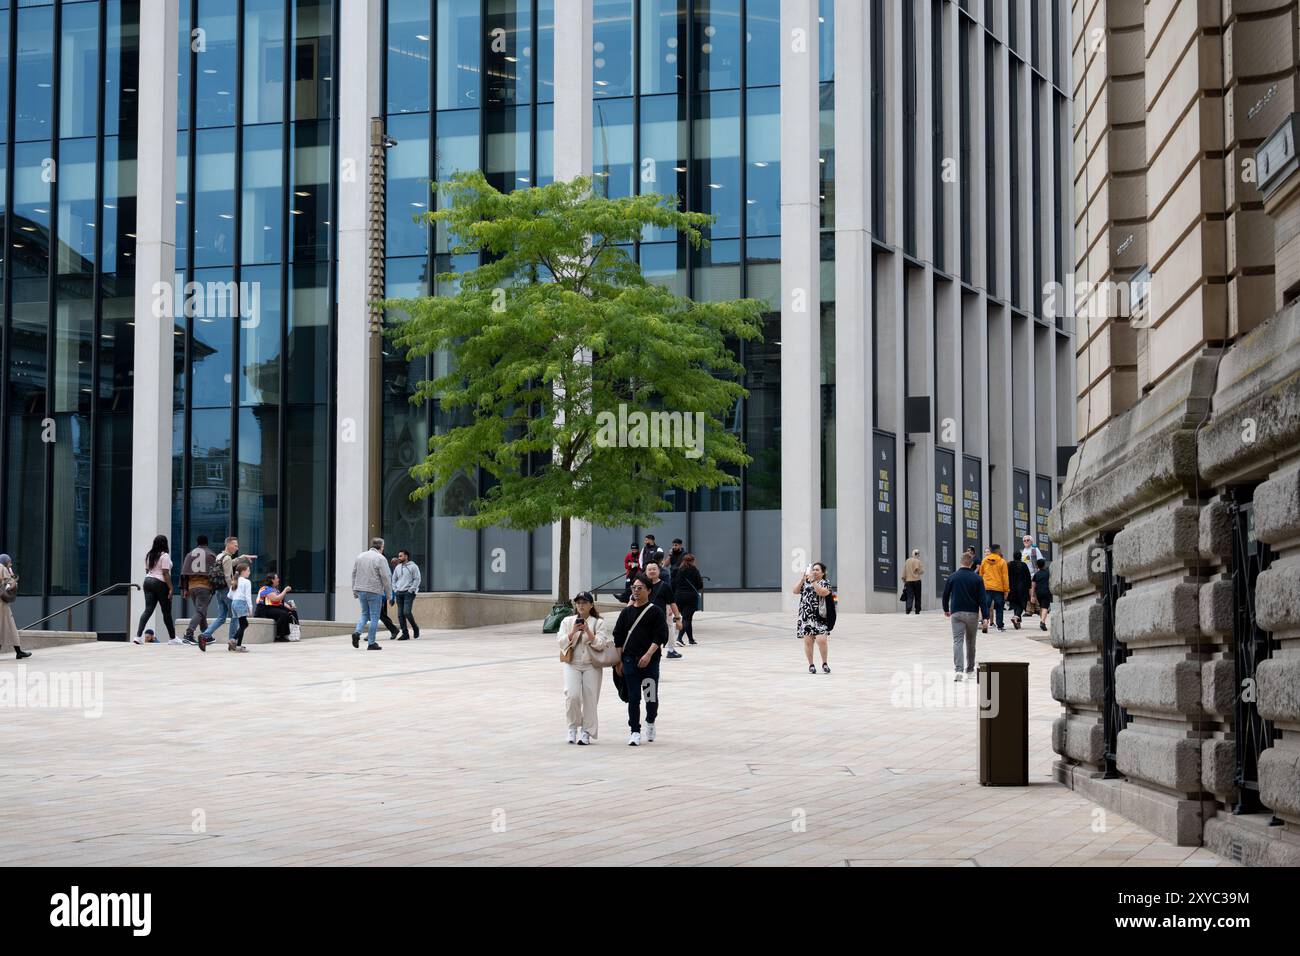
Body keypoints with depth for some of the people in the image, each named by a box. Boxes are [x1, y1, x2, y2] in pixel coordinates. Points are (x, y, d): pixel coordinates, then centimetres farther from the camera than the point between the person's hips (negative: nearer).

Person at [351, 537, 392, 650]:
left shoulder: (360, 556, 9)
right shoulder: (380, 558, -9)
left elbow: (354, 574, 13)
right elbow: (385, 577, -10)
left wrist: (354, 591, 19)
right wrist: (388, 594, -1)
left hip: (361, 590, 5)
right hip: (374, 591, -5)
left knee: (364, 613, 19)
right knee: (374, 617, 3)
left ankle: (357, 632, -4)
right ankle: (371, 643, 4)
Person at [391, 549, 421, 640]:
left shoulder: (413, 566, -3)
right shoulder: (397, 567, 15)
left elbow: (417, 579, -7)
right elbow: (394, 579, 22)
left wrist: (411, 590, -12)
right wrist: (395, 589, 9)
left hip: (408, 593, -6)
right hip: (399, 593, 6)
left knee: (407, 612, -17)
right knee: (400, 614, 0)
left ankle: (415, 628, 6)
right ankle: (405, 634, 4)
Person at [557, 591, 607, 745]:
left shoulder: (598, 623, 2)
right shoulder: (567, 621, 7)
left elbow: (600, 644, -7)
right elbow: (561, 643, -1)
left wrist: (587, 631, -19)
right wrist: (573, 632, -16)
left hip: (591, 665, 0)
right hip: (572, 664, 0)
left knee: (590, 698, -1)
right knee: (572, 696, -15)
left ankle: (586, 732, 13)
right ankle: (573, 727, 7)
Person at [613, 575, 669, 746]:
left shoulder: (655, 612, -2)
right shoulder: (626, 612, 9)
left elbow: (661, 636, -8)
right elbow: (618, 637, 11)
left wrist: (648, 655, -18)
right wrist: (619, 660, 5)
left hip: (650, 661, -2)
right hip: (629, 660, 2)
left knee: (651, 696, 5)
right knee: (633, 698, 0)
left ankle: (650, 722, 32)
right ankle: (635, 732, 6)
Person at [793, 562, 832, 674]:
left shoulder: (825, 583, 3)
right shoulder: (805, 582, 13)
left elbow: (822, 593, -18)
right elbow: (795, 591, 1)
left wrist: (813, 580, -16)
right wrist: (803, 577, -4)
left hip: (819, 617, -3)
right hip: (805, 616, 3)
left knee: (821, 640, -13)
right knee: (807, 641, 0)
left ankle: (824, 663, 5)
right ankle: (811, 665, 12)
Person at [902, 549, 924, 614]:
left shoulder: (907, 561, 9)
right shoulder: (917, 561, -5)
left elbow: (904, 571, 10)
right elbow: (920, 571, -8)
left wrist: (904, 579, 17)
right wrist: (923, 569, 12)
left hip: (908, 581, 3)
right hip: (916, 580, -3)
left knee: (910, 596, -2)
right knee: (917, 596, 8)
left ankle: (908, 609, -21)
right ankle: (917, 610, 9)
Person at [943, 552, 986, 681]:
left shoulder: (952, 577, 0)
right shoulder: (977, 579, -2)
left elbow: (945, 595, 6)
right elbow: (982, 599, -5)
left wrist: (946, 610, 23)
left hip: (956, 613, -1)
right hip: (973, 614, 1)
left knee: (957, 641, -5)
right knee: (971, 642, 13)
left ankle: (958, 669, -22)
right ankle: (970, 670, 22)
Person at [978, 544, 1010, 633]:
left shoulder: (984, 561, 6)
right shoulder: (1002, 562, -5)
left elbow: (980, 574, 14)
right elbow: (1004, 577, -6)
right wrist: (1006, 590, -2)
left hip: (986, 588, 2)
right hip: (999, 588, -2)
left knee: (986, 606, 1)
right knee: (999, 607, 9)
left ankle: (985, 619, -24)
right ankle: (1000, 626, 14)